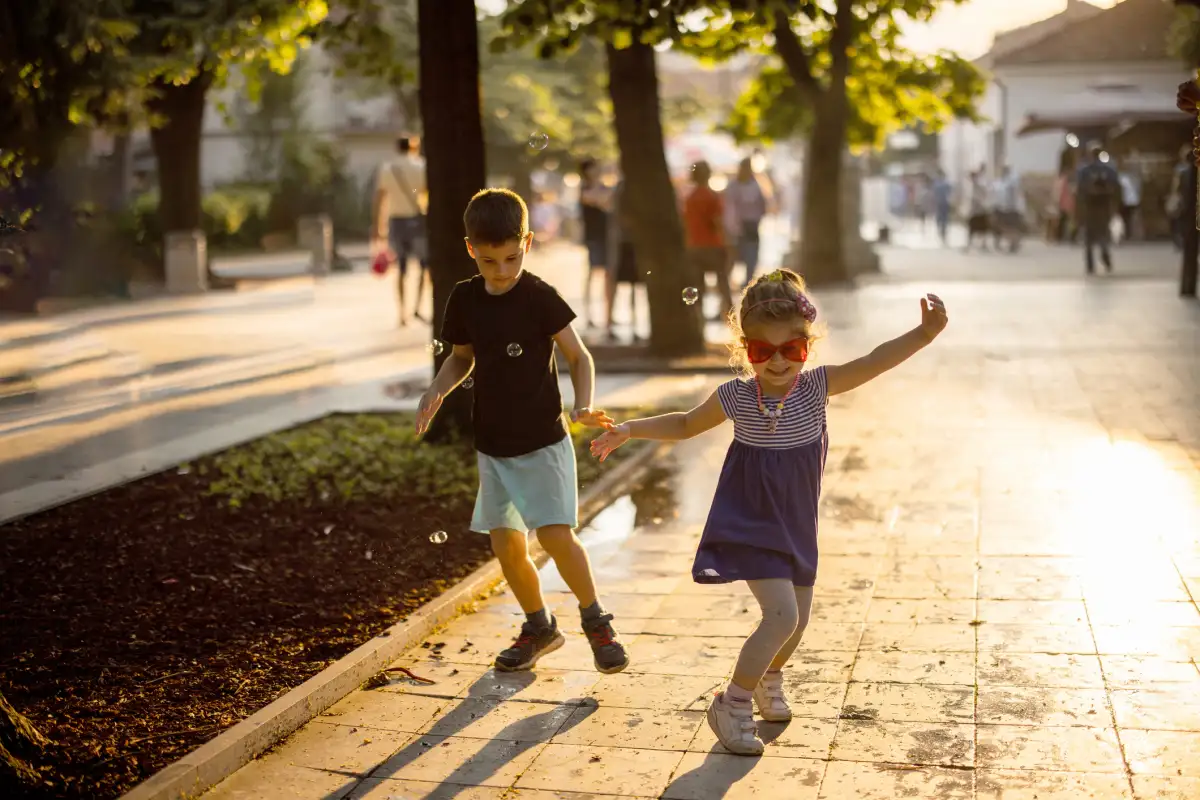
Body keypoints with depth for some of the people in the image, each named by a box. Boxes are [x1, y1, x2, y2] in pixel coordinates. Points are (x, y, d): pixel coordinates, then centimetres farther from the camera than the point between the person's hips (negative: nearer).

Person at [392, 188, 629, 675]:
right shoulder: (465, 300, 0)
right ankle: (539, 628, 29)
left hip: (543, 440, -4)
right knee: (507, 547, 7)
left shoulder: (539, 297, -12)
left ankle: (595, 620, 11)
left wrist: (583, 405, -24)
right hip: (492, 444, 5)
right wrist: (437, 390, -4)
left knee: (557, 536, -13)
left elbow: (579, 357, -7)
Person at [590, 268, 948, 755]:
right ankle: (732, 706, 1)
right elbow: (686, 425, 4)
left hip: (796, 524, 4)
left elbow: (873, 363, -24)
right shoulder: (736, 397, -13)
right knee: (782, 614, -17)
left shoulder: (817, 386, -11)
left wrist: (924, 333, -39)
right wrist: (628, 431, -3)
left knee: (798, 617, 17)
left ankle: (769, 682, 48)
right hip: (751, 523, -4)